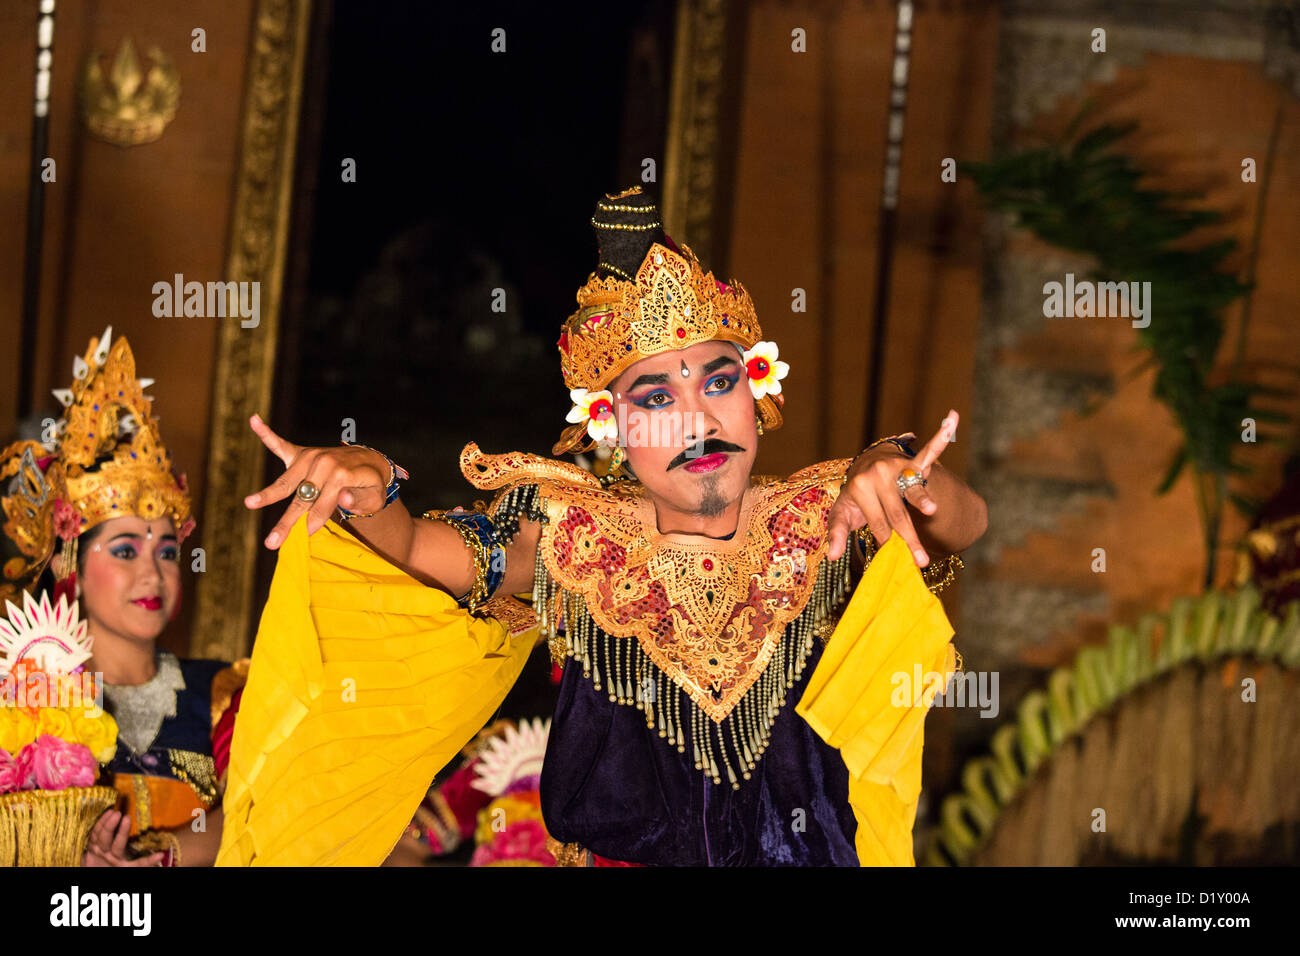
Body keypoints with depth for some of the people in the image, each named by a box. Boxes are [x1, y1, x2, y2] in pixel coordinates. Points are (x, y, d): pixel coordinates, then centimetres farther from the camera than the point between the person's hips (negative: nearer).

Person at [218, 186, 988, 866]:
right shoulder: (576, 538, -3)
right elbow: (409, 549, -10)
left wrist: (896, 474, -38)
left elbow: (966, 524, -15)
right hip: (614, 842, 2)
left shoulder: (822, 527, -3)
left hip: (801, 841, -2)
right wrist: (369, 491, -33)